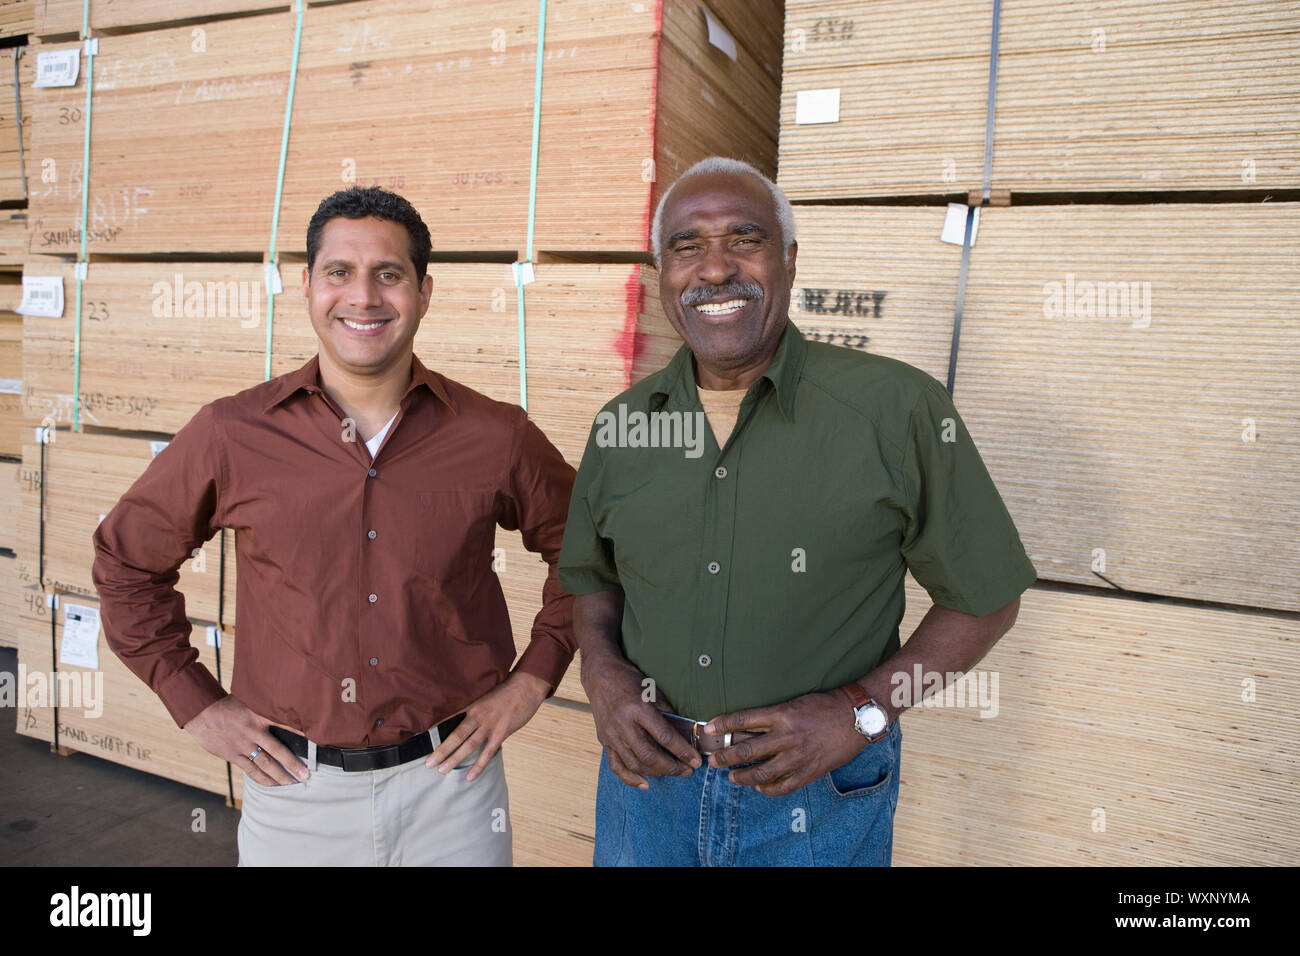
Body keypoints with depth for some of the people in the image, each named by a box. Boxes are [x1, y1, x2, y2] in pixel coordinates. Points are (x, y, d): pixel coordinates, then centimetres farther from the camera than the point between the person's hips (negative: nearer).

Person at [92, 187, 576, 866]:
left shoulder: (496, 437, -7)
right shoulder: (229, 435, -7)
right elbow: (126, 562, 8)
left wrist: (533, 677, 0)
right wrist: (196, 702, 3)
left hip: (450, 788, 0)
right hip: (292, 791, 1)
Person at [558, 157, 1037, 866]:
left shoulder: (898, 408, -13)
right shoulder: (620, 427, -2)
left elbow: (985, 598, -6)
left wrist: (861, 709, -16)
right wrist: (602, 670, -7)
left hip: (821, 798, -3)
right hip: (648, 770, 4)